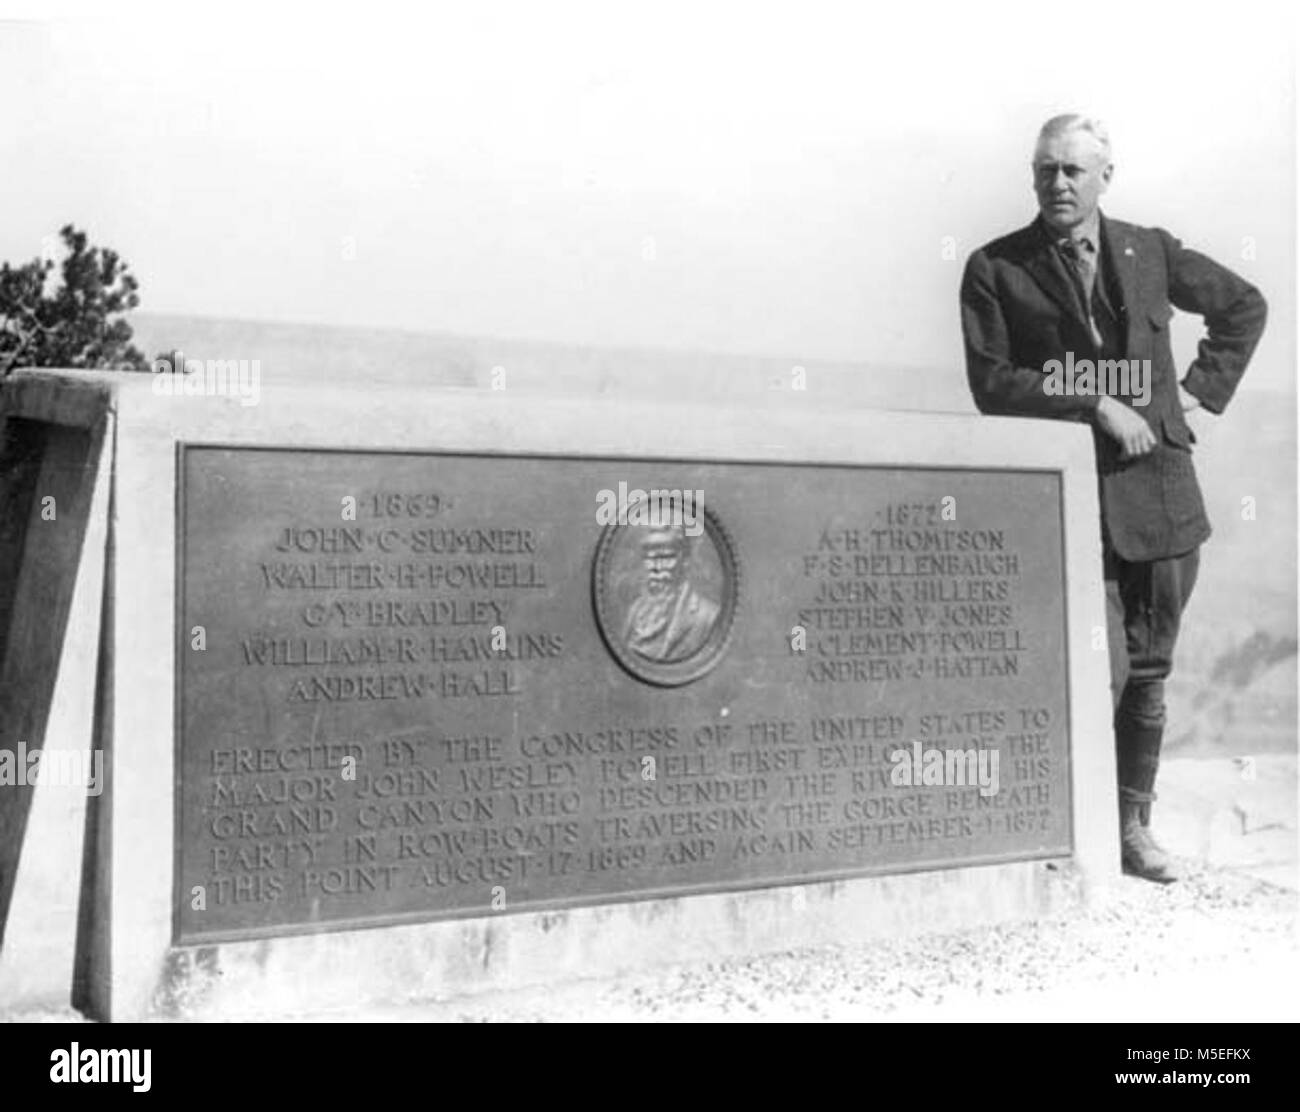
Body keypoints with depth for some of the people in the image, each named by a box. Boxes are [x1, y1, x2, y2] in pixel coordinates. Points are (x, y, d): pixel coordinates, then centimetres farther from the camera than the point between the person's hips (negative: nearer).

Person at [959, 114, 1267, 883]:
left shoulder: (1150, 252, 10)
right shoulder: (996, 269, 0)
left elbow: (1245, 306, 24)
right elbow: (992, 384, -8)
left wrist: (1201, 387, 12)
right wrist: (1096, 406, -14)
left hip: (1158, 492, 4)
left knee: (1149, 673, 10)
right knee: (1102, 669, -11)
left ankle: (1135, 825, 24)